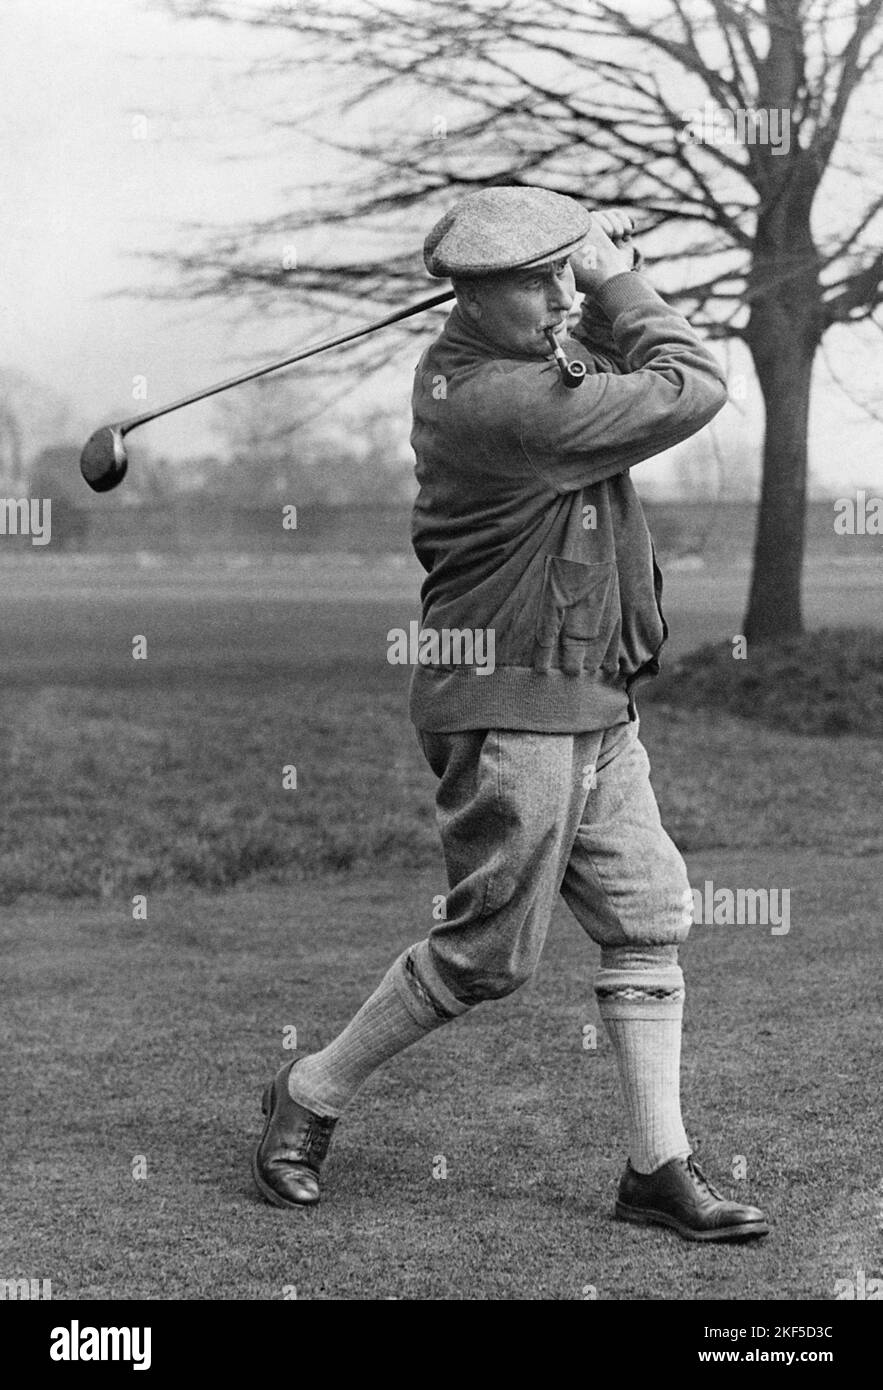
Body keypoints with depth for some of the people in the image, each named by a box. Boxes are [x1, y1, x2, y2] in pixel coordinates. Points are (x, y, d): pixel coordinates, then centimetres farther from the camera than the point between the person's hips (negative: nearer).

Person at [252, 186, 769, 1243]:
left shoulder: (531, 353, 8)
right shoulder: (493, 400, -22)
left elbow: (623, 358, 26)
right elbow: (693, 392, -17)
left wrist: (607, 267, 7)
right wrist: (622, 284, -4)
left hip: (594, 706, 10)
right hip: (509, 706, -10)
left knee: (649, 921, 7)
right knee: (491, 951, -1)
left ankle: (660, 1169, 14)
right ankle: (309, 1096, 19)